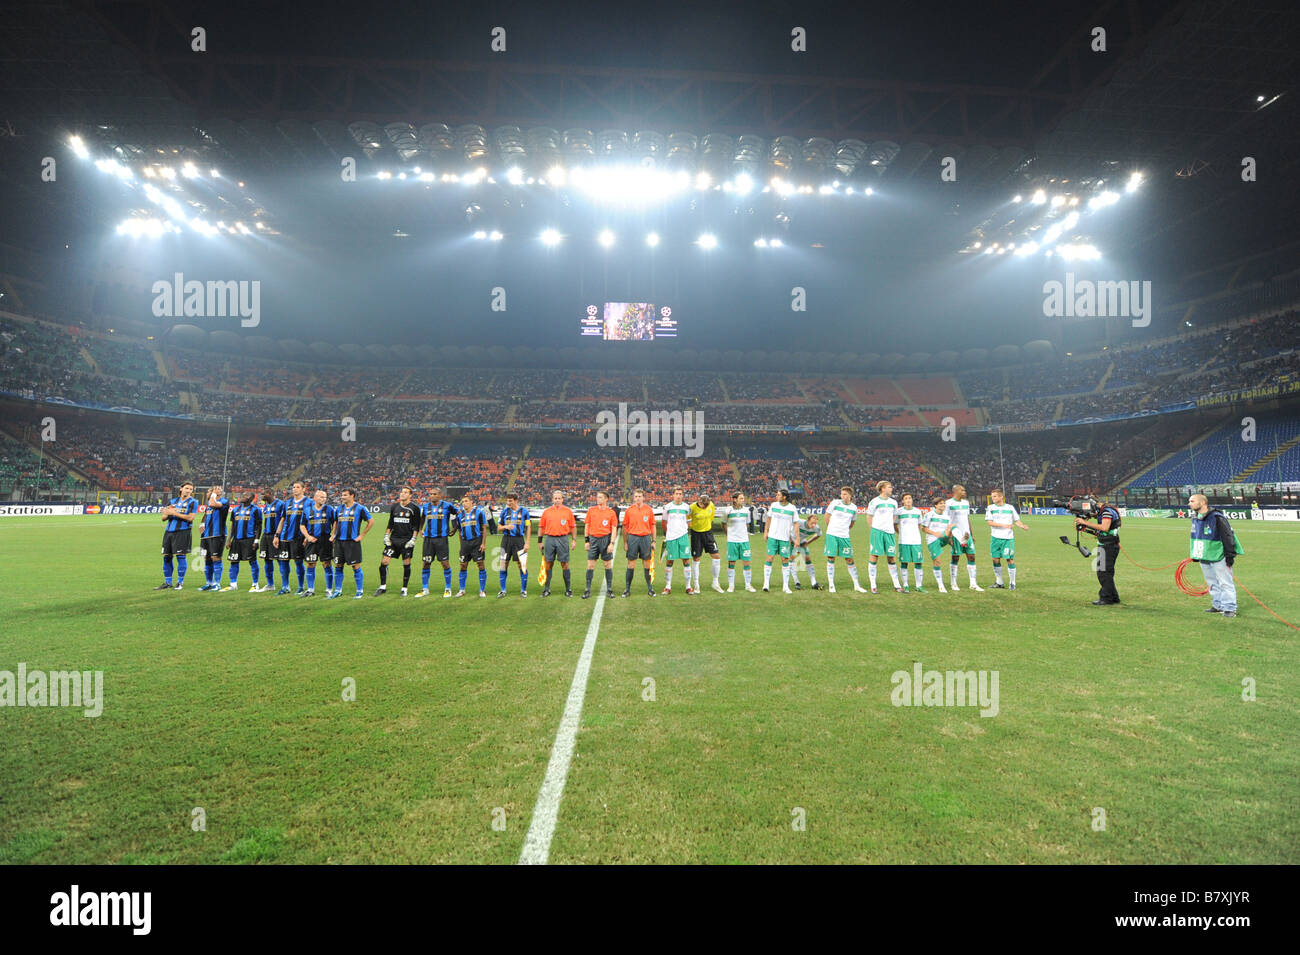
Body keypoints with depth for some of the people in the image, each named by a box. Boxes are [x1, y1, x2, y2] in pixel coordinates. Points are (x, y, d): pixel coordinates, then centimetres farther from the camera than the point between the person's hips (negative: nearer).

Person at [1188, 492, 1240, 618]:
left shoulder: (1217, 518, -16)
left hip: (1219, 557, -8)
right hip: (1204, 558, 8)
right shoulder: (1195, 518, 8)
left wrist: (1230, 556, -16)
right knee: (1212, 583, 15)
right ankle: (1218, 606, 25)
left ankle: (1229, 608, 5)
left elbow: (1228, 537, -15)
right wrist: (1194, 555, 21)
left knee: (1225, 583, -1)